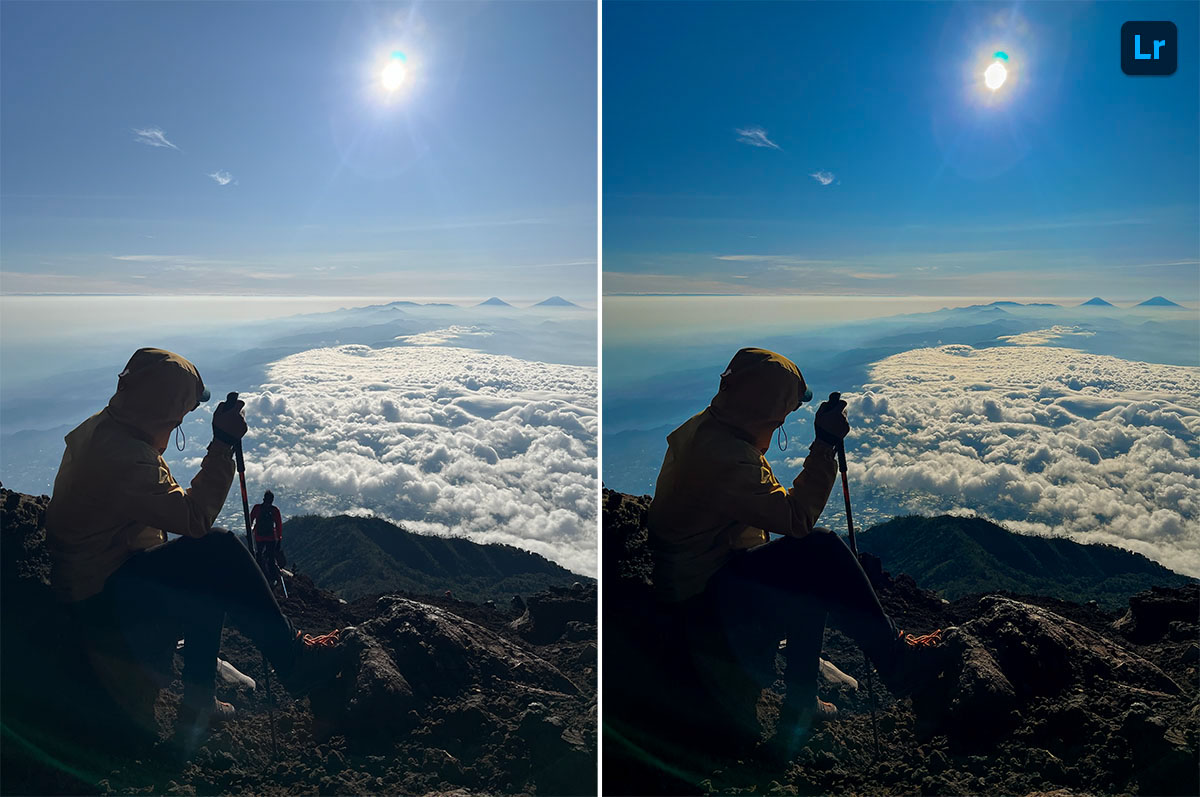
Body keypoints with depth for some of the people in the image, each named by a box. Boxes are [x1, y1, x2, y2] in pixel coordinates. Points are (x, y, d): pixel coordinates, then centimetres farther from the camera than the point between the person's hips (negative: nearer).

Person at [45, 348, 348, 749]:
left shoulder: (100, 426, 5)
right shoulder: (121, 454, -29)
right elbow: (194, 518, -30)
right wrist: (224, 444, -27)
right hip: (100, 599, -10)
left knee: (209, 575, 13)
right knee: (219, 551, -18)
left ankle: (197, 709, 15)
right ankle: (293, 658, -6)